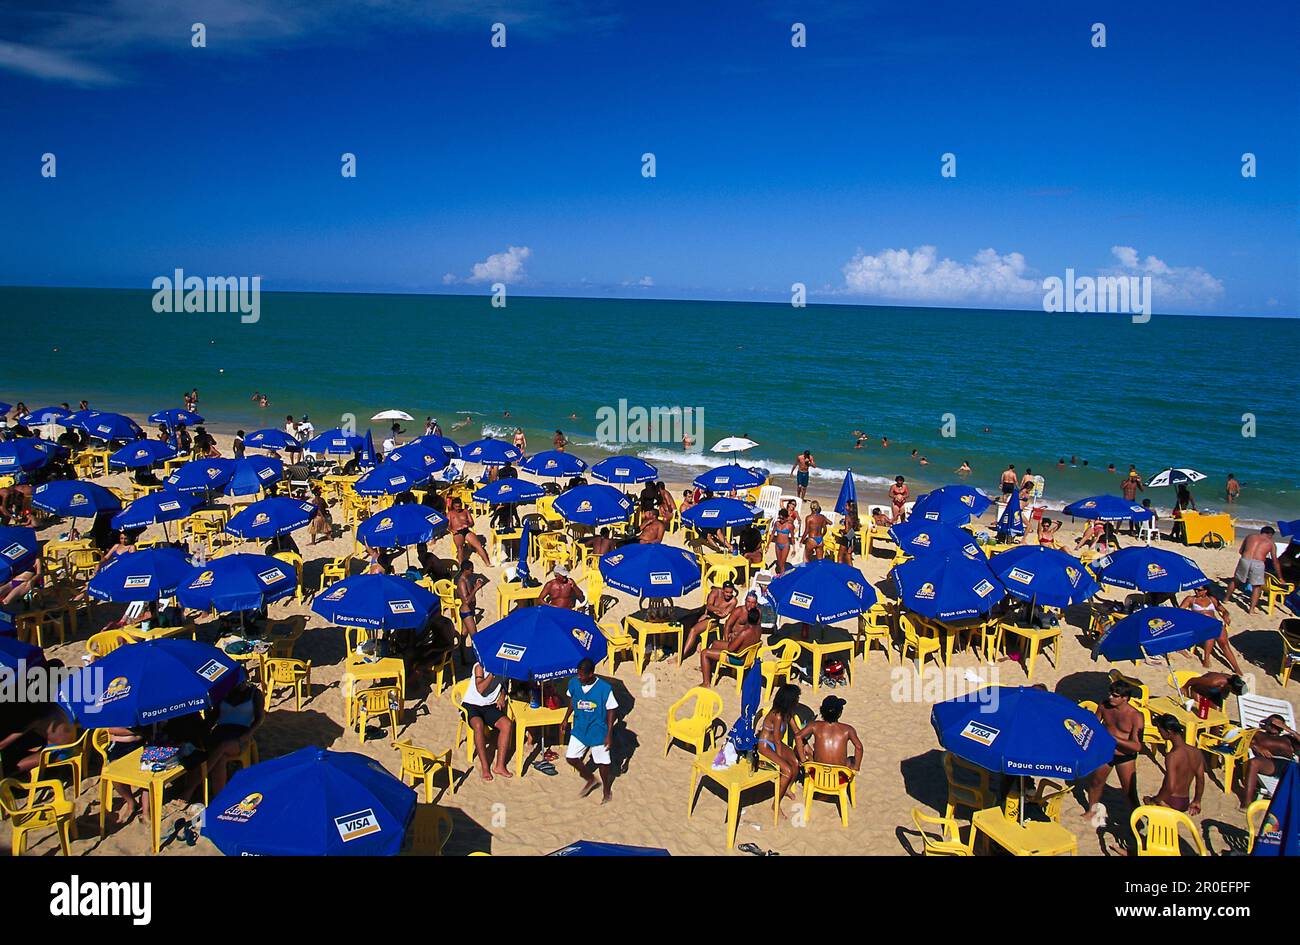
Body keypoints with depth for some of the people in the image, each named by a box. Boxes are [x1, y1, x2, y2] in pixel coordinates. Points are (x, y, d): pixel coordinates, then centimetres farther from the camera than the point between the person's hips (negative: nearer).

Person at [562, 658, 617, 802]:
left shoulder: (605, 688, -24)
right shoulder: (573, 683, -12)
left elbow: (611, 711, -14)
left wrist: (609, 735, -13)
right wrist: (565, 719, 12)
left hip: (598, 732, -4)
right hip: (579, 729, 4)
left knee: (603, 762, 9)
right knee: (571, 757, 6)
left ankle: (606, 791, 36)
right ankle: (591, 780, 33)